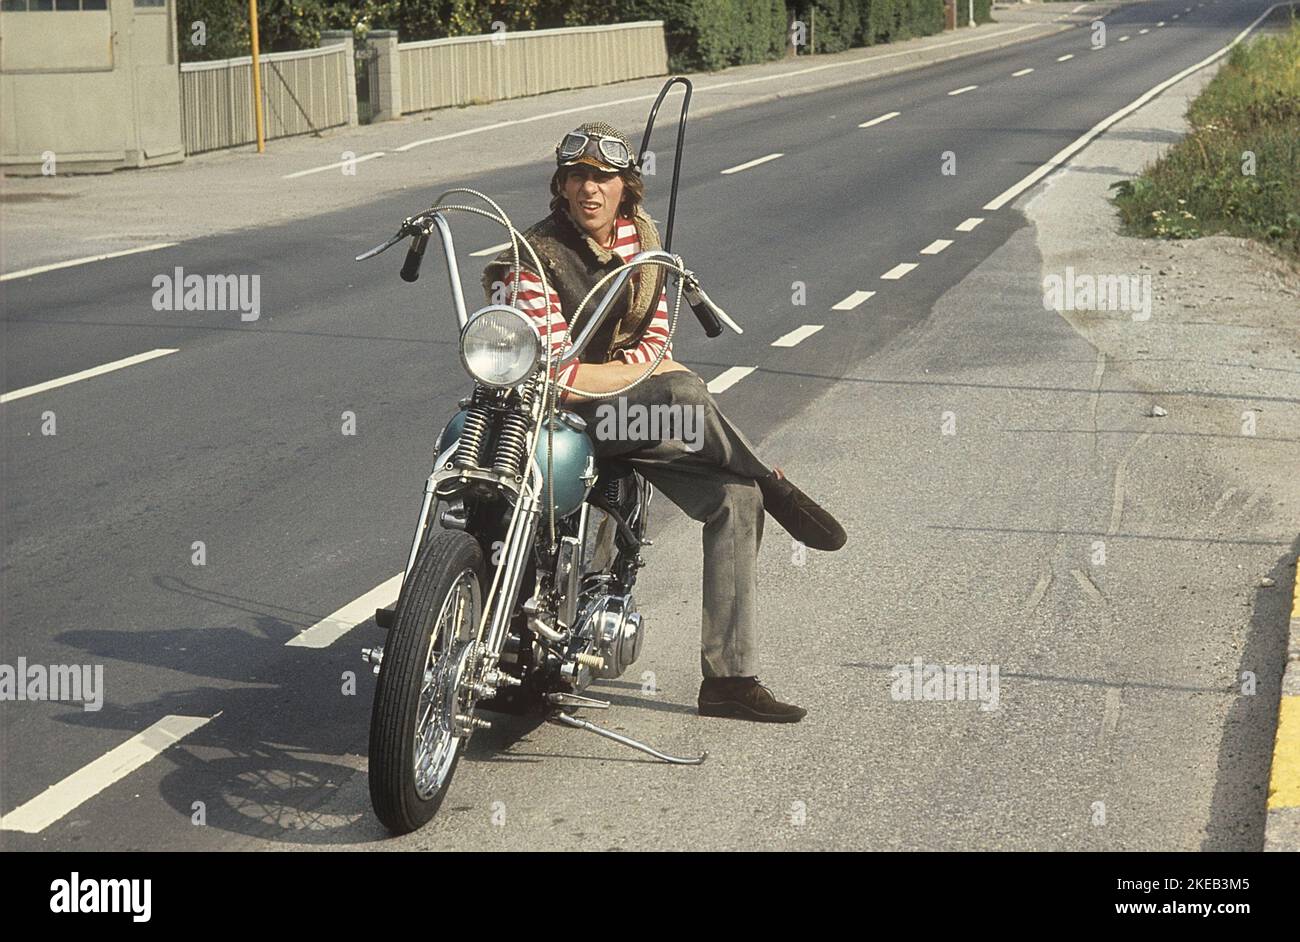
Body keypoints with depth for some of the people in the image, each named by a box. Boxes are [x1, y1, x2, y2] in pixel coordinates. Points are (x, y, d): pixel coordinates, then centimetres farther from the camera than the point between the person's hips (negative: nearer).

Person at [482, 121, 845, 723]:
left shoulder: (641, 239, 8)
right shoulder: (533, 259, -13)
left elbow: (657, 339, 9)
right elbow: (553, 373, -19)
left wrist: (631, 364, -12)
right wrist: (637, 369, -13)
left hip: (634, 409, 6)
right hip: (561, 417, -6)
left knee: (734, 499, -13)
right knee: (681, 390, -35)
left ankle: (728, 678, -12)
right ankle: (772, 485, -9)